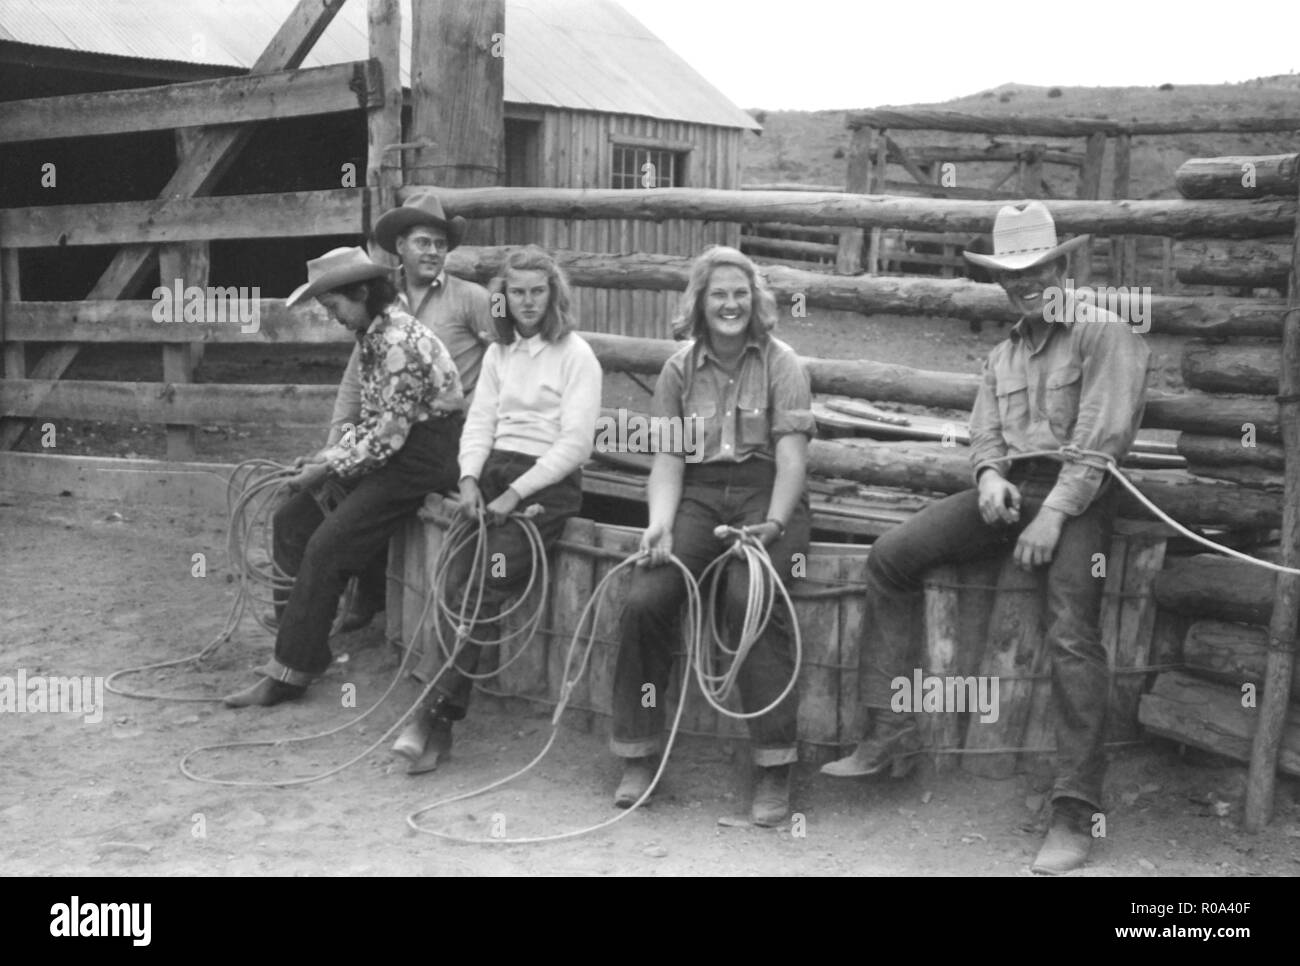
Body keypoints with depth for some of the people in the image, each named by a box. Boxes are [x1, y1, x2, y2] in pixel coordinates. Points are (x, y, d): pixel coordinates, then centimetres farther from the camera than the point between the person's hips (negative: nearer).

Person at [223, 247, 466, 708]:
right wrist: (328, 457, 6)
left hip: (421, 457, -10)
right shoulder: (374, 336, 10)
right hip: (391, 447, 10)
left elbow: (388, 434, -22)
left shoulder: (400, 342, -21)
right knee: (290, 520, 5)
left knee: (326, 547, -15)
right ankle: (296, 632, 11)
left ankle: (292, 672, -6)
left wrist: (330, 470, -12)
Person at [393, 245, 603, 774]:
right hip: (493, 472, 5)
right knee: (457, 578, -20)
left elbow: (574, 443, -7)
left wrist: (516, 493, -15)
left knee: (483, 583, -24)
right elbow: (478, 423, 14)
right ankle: (443, 719, -20)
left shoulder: (575, 355, 0)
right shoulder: (498, 353, 20)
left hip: (548, 482, -5)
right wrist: (470, 478, -5)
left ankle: (435, 715, -23)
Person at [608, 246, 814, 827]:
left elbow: (791, 456, -5)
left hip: (764, 496, -3)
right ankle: (638, 757, -6)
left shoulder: (780, 364, 4)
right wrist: (661, 521, -11)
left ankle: (775, 772, -24)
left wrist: (774, 524, -22)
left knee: (752, 601, -31)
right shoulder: (679, 370, 13)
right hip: (698, 496, 3)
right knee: (644, 600, -22)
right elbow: (667, 458, 8)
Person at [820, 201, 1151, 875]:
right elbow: (984, 436, 17)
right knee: (889, 556, -8)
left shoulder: (1104, 334, -1)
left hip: (1076, 492, -7)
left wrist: (1054, 513, -19)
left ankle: (1074, 814, -24)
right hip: (1009, 489, 7)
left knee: (1072, 633, -25)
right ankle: (888, 736, -8)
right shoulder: (1002, 355, 24)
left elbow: (1103, 435, -11)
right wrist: (989, 476, -7)